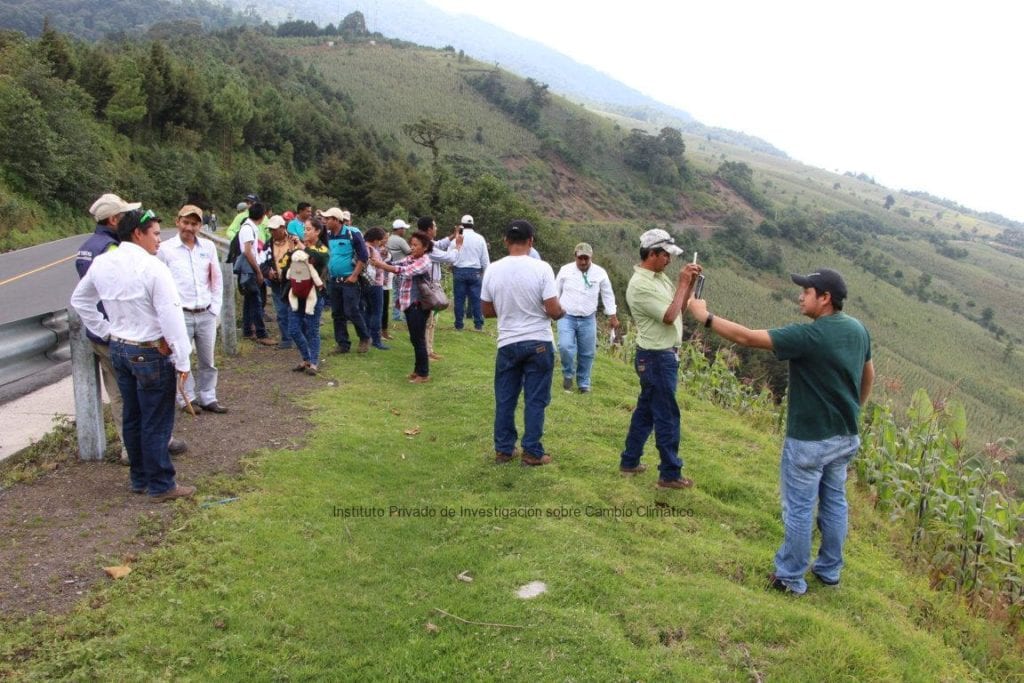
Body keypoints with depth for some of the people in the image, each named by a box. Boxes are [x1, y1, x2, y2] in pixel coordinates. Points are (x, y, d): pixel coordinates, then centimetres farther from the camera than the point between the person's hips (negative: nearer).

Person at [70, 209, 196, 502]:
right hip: (151, 353, -8)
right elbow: (171, 316, -21)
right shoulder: (153, 267, -19)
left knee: (132, 418, 18)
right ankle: (161, 485, 12)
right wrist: (182, 360, -15)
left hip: (118, 349, 8)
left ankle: (139, 478, 31)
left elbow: (79, 300, 16)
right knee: (156, 423, 2)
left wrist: (105, 331, 15)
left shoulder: (101, 263, 3)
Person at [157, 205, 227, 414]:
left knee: (207, 360, 12)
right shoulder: (166, 249, -5)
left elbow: (216, 279, 10)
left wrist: (215, 309, 5)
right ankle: (187, 399, 20)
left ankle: (208, 398, 23)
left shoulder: (208, 247, 6)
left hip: (206, 314, 3)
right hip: (180, 315, -3)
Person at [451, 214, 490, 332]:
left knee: (459, 299, 3)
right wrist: (486, 272, 15)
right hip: (475, 272, 1)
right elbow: (485, 258, 6)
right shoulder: (480, 238, 3)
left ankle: (459, 325, 6)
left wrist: (451, 267, 15)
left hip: (459, 271, -1)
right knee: (476, 298, 4)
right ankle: (478, 324, 4)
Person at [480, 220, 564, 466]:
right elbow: (553, 310, -14)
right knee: (535, 399, 7)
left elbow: (487, 311, 5)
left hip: (507, 343, 3)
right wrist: (562, 312, 8)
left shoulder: (493, 270, -3)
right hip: (539, 343, -2)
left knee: (505, 399, 13)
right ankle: (532, 452, 13)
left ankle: (503, 449, 21)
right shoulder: (541, 268, -13)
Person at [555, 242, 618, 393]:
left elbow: (607, 295, 7)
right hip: (567, 317, -1)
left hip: (588, 319, 2)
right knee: (565, 347, -20)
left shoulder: (600, 272, -1)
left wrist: (612, 316, 5)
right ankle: (568, 374, 7)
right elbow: (556, 292, 5)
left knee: (587, 353, 5)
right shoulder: (565, 270, -3)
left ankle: (584, 383, 23)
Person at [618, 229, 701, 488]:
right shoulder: (640, 285, -22)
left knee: (645, 410, 17)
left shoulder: (660, 277, 8)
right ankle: (670, 475, 10)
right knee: (667, 417, -1)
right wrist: (683, 283, -16)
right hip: (657, 358, -10)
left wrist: (690, 283, -1)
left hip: (662, 355, 10)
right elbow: (670, 316, -23)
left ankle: (629, 462, 28)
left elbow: (680, 307, 13)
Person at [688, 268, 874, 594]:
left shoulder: (808, 335, -25)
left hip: (809, 441, -8)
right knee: (834, 502, 19)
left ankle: (790, 577, 19)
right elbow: (868, 375, 14)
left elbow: (747, 337, -25)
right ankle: (829, 569, 33)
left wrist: (706, 316, -16)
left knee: (799, 509, 6)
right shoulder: (858, 329, 0)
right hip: (845, 437, 8)